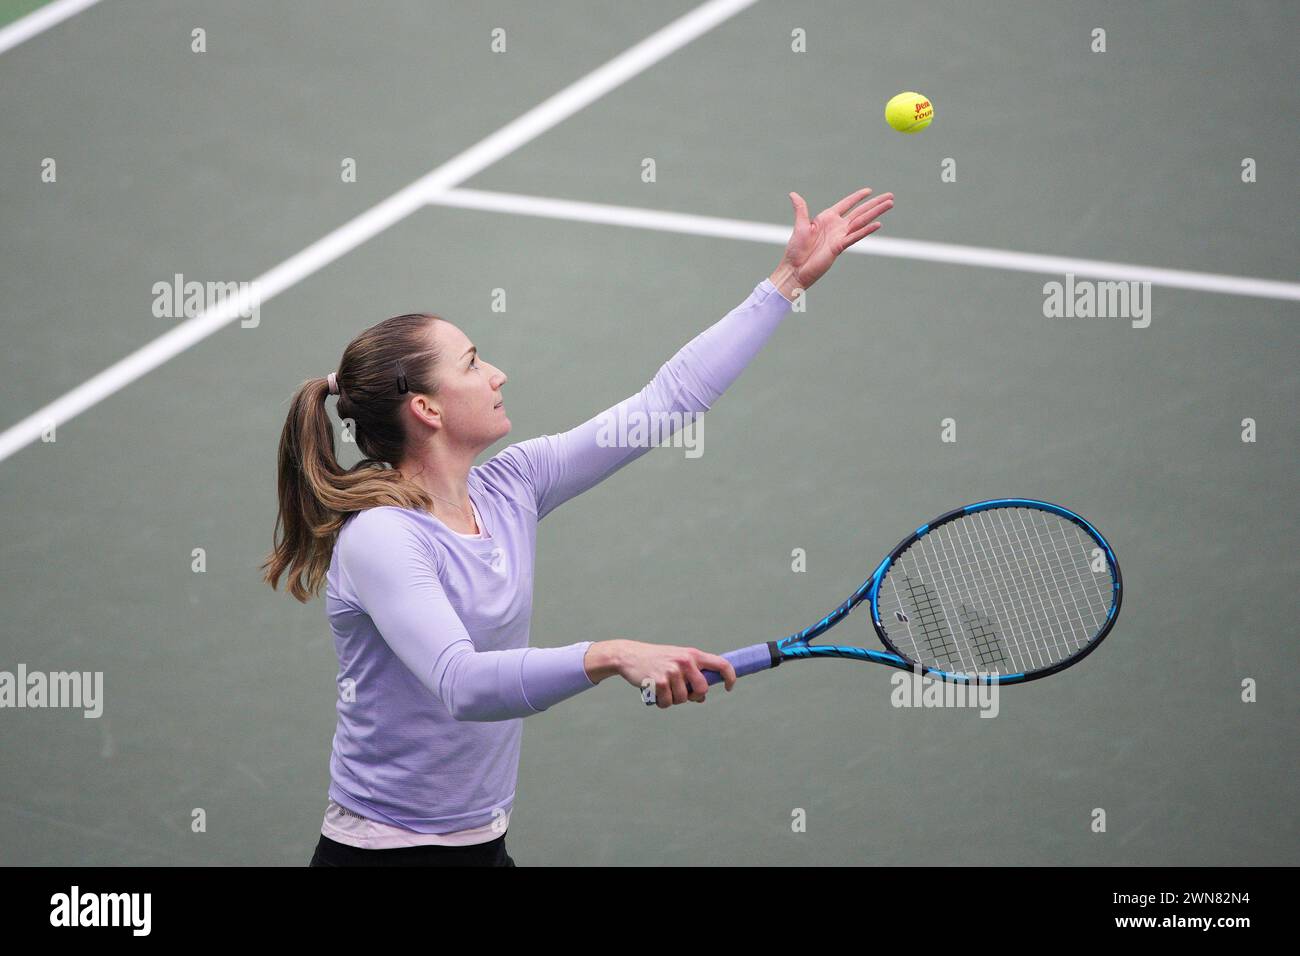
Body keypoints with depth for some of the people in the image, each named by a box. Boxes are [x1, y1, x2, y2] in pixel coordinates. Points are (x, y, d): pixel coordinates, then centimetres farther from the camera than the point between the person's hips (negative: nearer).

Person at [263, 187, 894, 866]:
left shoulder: (508, 488, 3)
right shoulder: (378, 537, -19)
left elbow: (668, 399, 6)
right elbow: (460, 684, -33)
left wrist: (790, 278, 7)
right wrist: (611, 657, -45)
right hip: (383, 851, -7)